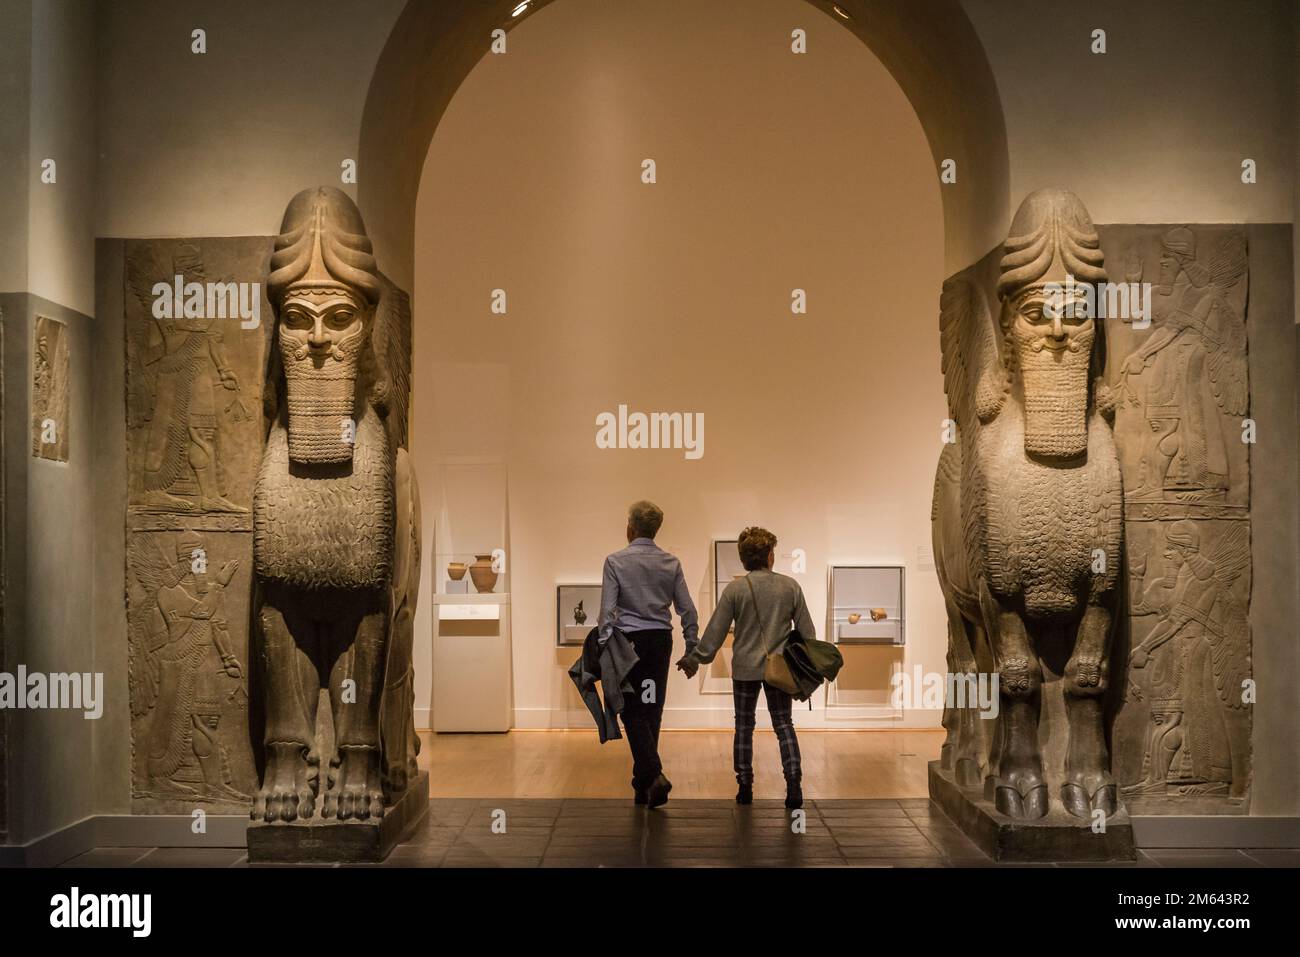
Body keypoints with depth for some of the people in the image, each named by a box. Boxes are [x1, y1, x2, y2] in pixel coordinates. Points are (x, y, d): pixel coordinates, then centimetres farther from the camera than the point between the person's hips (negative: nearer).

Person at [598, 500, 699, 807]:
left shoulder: (616, 561, -6)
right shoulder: (671, 563, 4)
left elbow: (607, 610, -10)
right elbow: (687, 610, 4)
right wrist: (693, 649, 11)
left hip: (629, 641, -4)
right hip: (661, 641, 4)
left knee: (633, 712, 1)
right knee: (652, 711, 11)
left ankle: (654, 774, -16)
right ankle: (643, 784, 17)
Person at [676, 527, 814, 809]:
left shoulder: (735, 589, -7)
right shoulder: (790, 586, -2)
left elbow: (715, 632, -6)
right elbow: (807, 630, 2)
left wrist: (695, 659, 5)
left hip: (745, 668, -1)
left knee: (744, 726, 11)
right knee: (784, 725, 9)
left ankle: (745, 787, 14)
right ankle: (794, 783, -3)